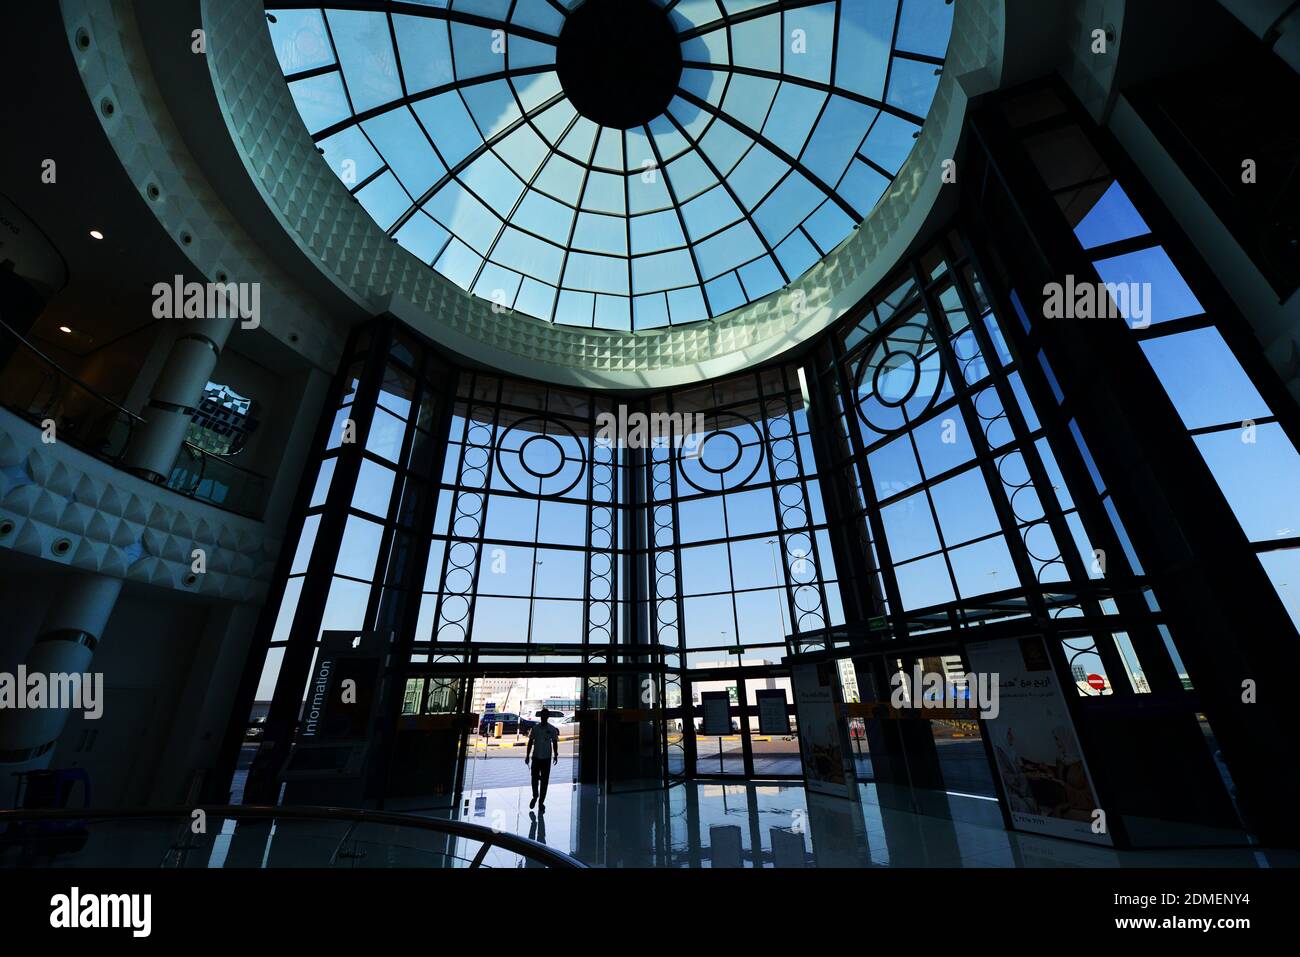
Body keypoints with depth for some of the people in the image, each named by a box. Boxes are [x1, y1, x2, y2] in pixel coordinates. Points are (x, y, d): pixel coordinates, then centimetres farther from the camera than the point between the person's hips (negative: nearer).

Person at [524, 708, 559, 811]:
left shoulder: (552, 729, -4)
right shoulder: (535, 727, -3)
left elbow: (554, 742, 4)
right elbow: (530, 742, 3)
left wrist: (555, 755, 2)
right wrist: (527, 755, 2)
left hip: (547, 758, 0)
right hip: (536, 756, 1)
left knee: (544, 780, 4)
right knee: (534, 778, 5)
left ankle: (541, 801, 19)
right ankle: (535, 796, 32)